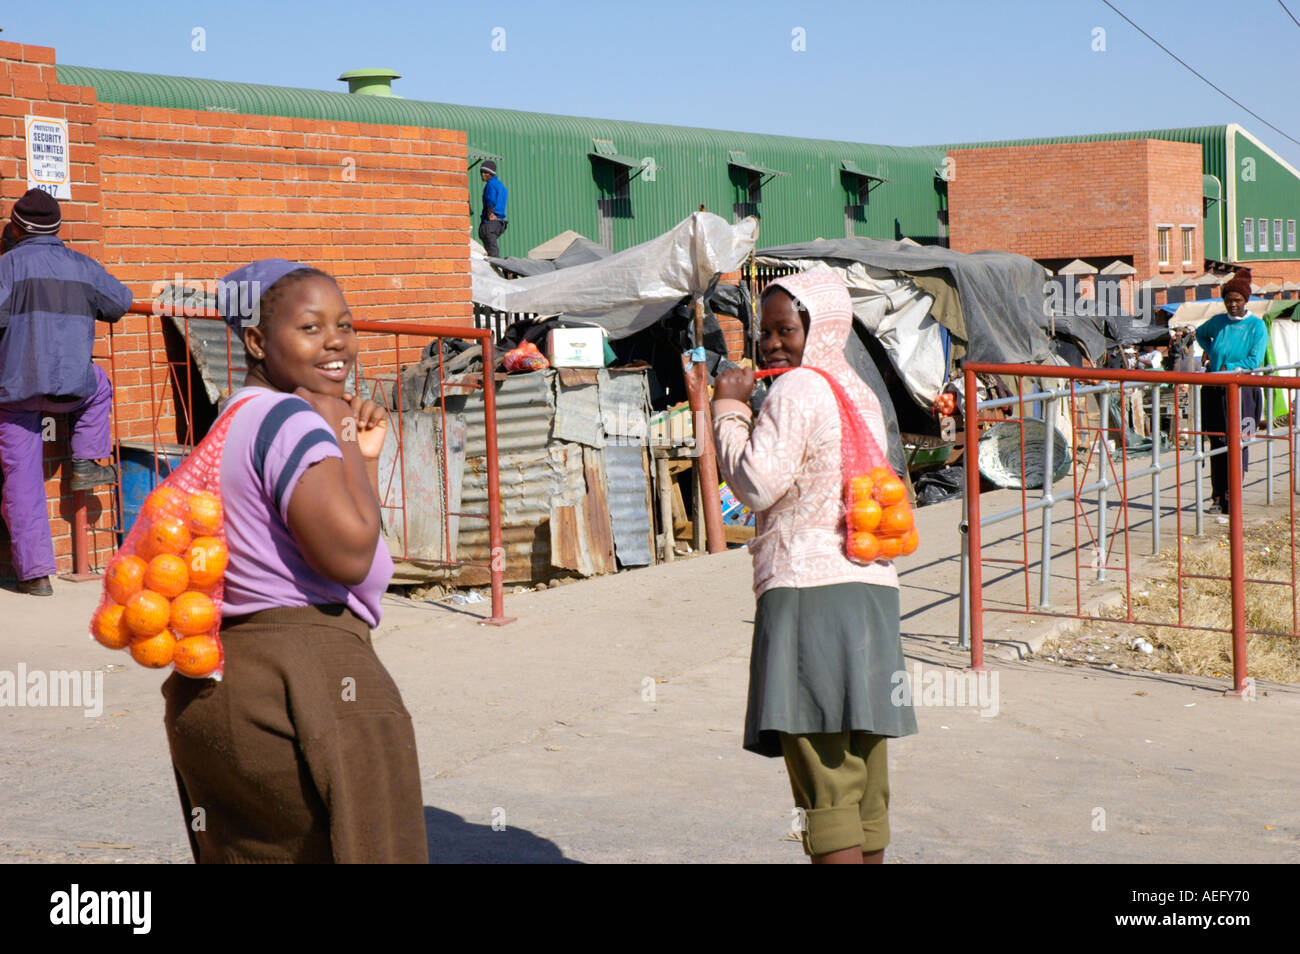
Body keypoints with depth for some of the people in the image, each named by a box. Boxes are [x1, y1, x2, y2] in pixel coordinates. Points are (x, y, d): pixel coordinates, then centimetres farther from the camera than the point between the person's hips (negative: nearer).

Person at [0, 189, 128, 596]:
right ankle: (86, 462, 27)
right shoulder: (82, 266, 7)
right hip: (72, 387, 3)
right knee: (98, 384, 38)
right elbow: (120, 302, 20)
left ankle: (35, 572, 1)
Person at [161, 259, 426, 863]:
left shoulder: (233, 421, 19)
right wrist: (342, 438, -10)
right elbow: (347, 556, -21)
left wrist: (363, 458, 12)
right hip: (302, 674, -10)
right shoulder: (291, 418, -13)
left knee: (247, 853, 17)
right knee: (359, 851, -2)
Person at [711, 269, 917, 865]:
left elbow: (756, 483, -14)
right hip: (872, 590, 9)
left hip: (811, 588, -9)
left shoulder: (796, 389, -7)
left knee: (825, 782, -9)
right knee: (863, 780, 14)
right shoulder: (860, 393, 20)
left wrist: (728, 408, -2)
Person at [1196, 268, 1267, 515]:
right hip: (1216, 392, 4)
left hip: (1243, 391, -4)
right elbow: (1200, 334, 32)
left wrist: (1227, 368, -13)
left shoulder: (1257, 326, -3)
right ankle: (1218, 497, 8)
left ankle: (1232, 497, -2)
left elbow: (1254, 361, -11)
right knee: (1217, 444, 4)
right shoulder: (1217, 322, 10)